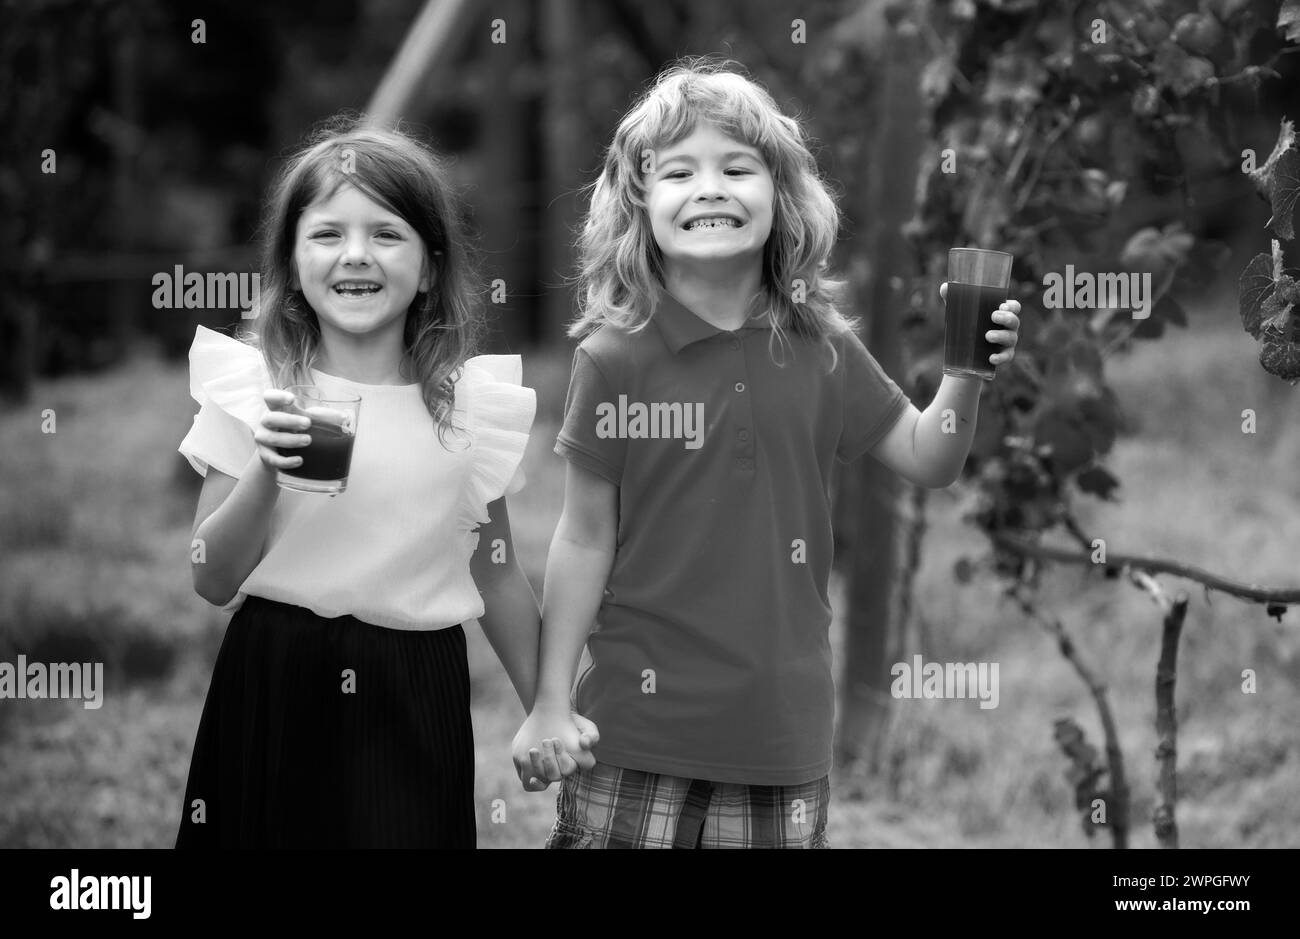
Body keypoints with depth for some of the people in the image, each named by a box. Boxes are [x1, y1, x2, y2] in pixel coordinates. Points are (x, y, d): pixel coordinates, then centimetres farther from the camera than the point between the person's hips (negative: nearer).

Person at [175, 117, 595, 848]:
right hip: (273, 690, 0)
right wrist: (267, 473, -18)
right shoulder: (253, 390, -2)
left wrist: (546, 709, 11)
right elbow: (213, 580, -3)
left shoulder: (471, 403, 0)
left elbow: (496, 574, 10)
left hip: (415, 702, 0)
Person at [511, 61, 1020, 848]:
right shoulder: (615, 358, -6)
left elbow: (926, 459, 11)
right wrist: (551, 704, 0)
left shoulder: (821, 350, 2)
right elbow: (586, 538, -1)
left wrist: (966, 374, -8)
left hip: (780, 718, 2)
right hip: (639, 717, -2)